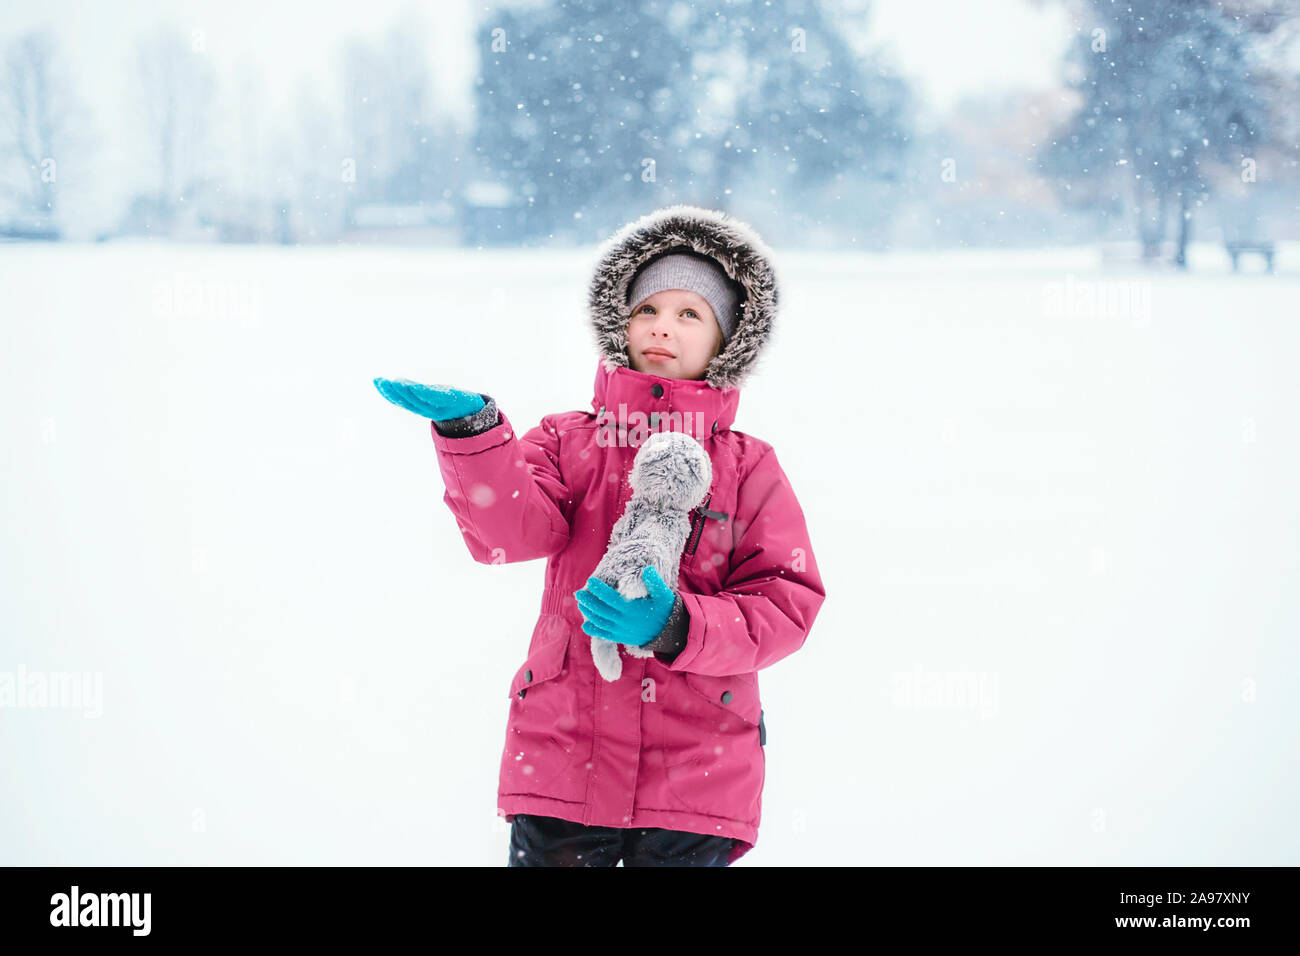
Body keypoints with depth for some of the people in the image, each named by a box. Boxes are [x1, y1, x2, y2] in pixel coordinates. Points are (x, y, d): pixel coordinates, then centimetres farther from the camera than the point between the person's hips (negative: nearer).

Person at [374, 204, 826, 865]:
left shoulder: (748, 468, 7)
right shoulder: (568, 441, 9)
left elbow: (786, 606, -2)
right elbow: (512, 530, -11)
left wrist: (676, 626, -18)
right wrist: (472, 430, -29)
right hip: (561, 757, 0)